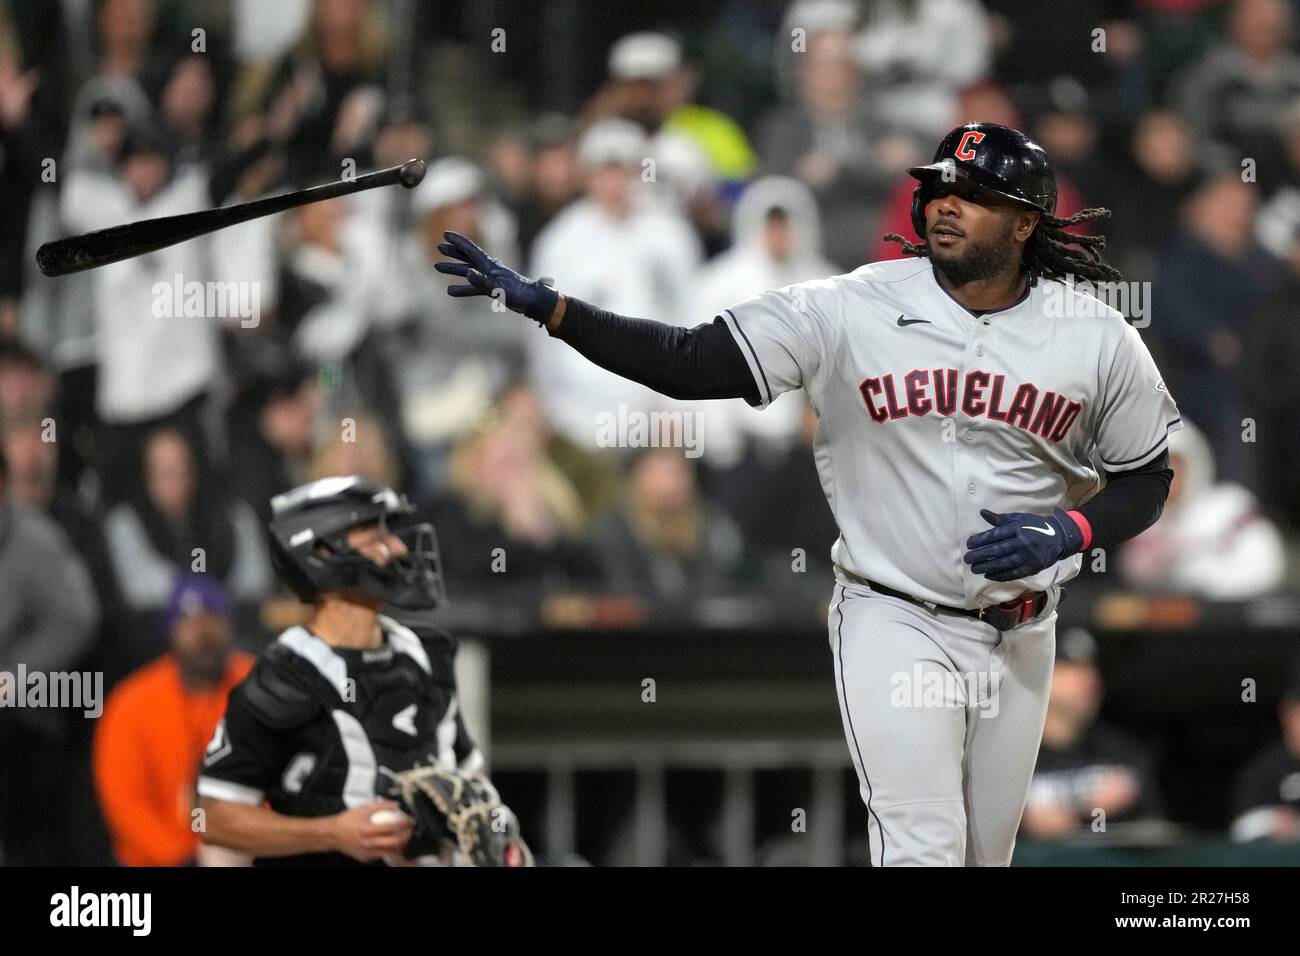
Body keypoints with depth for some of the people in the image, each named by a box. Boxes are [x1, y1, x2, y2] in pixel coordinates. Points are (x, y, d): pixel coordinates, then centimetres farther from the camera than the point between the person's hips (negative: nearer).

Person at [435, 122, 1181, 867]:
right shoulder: (851, 311, -10)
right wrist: (547, 306, -24)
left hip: (1019, 639, 3)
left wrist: (1068, 531, -15)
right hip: (894, 624, -2)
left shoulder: (1099, 339, -4)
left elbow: (1146, 482, 6)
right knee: (922, 848, -14)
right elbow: (689, 363, -13)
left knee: (985, 853, 11)